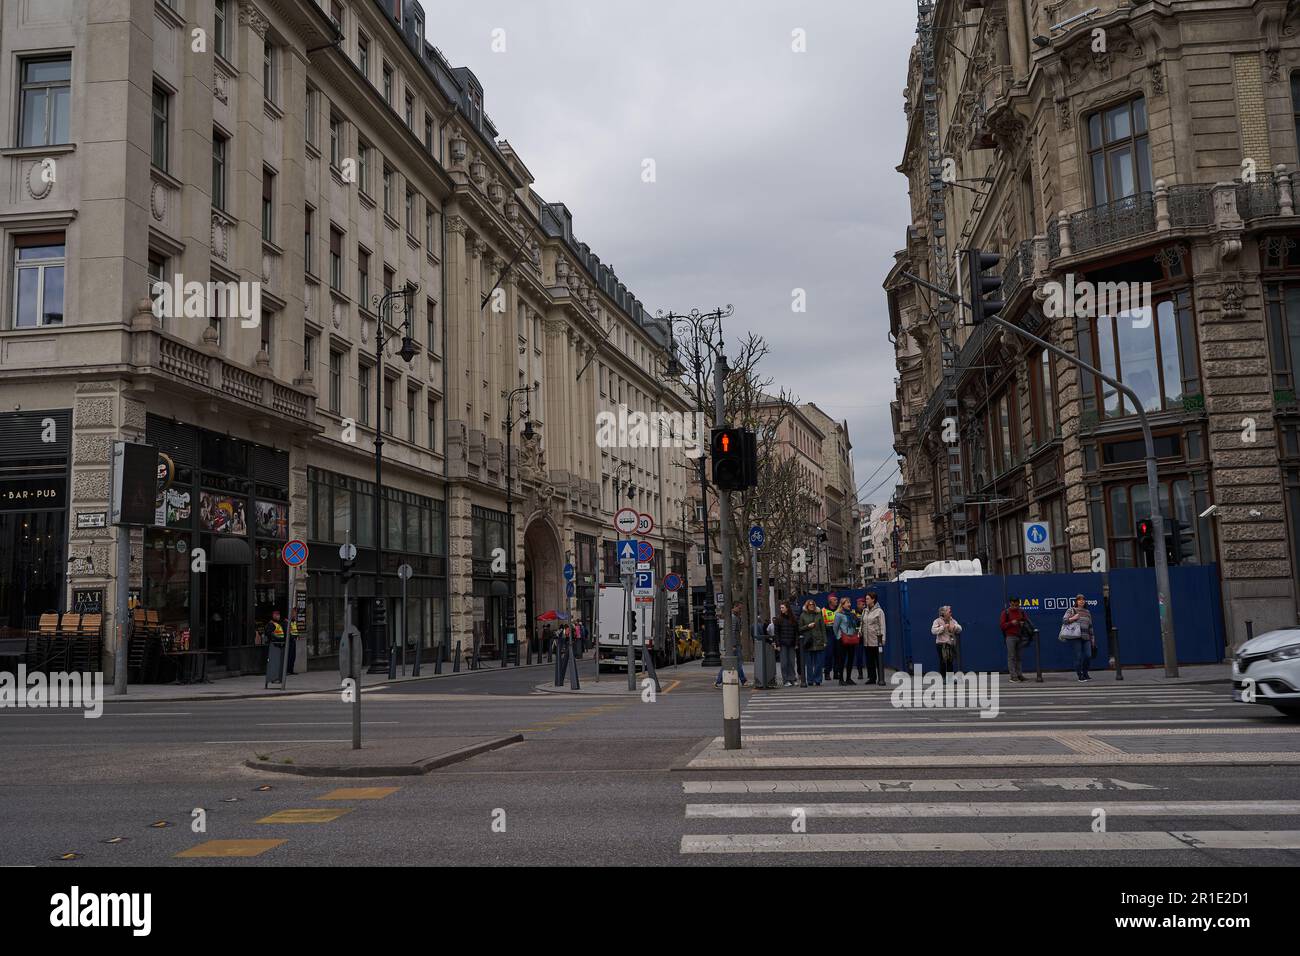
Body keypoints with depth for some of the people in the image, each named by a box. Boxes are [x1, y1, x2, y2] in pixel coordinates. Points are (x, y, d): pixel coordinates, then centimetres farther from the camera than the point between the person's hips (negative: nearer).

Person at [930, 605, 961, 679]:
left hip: (951, 645, 5)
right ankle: (942, 678, 1)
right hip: (942, 645, -5)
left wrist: (954, 627, -11)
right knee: (943, 662, -5)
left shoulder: (953, 620, 12)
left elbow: (959, 629, 10)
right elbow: (933, 631, -15)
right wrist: (943, 627, -18)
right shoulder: (938, 621, -4)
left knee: (950, 662, 7)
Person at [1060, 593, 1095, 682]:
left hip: (1086, 638, 5)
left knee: (1088, 655, -2)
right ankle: (1080, 676, 2)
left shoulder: (1087, 612, 19)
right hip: (1076, 636, -5)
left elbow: (1090, 627, 22)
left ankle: (1085, 674, 16)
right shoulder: (1072, 610, 4)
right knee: (1078, 656, -5)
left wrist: (1092, 639, 20)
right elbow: (1064, 620, -2)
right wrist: (1073, 618, -16)